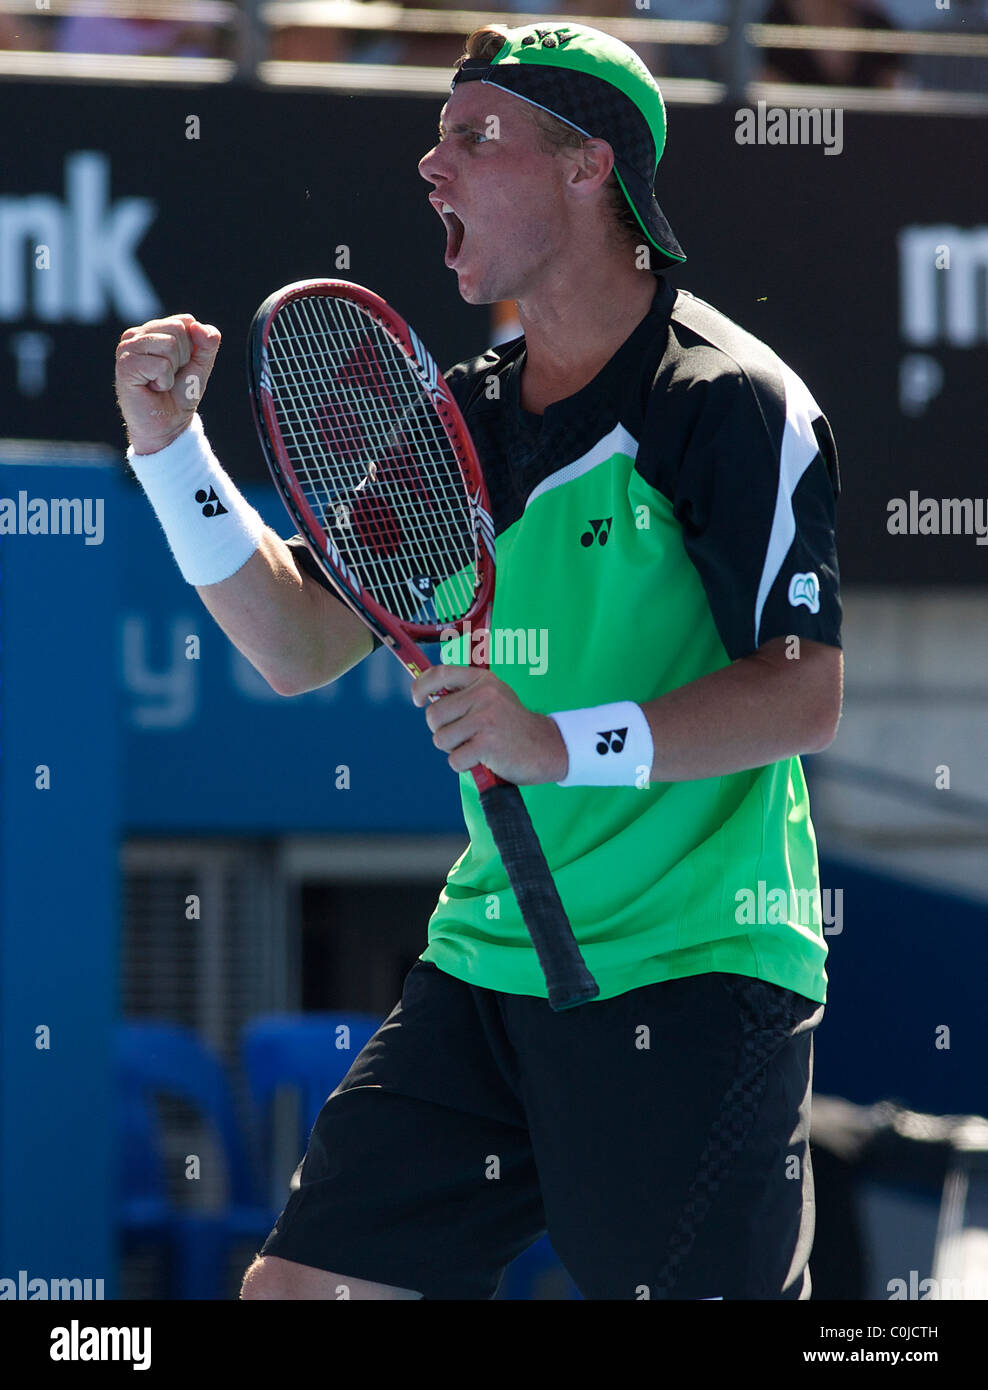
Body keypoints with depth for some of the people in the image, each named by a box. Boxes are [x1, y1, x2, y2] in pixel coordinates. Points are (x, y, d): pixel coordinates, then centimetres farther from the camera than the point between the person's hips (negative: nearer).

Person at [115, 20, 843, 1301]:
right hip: (485, 958, 7)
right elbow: (301, 646, 15)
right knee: (300, 1285, 2)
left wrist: (569, 743, -26)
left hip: (692, 977, -7)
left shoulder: (728, 403, -9)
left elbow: (808, 694, -16)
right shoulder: (455, 418, 13)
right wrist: (172, 447, 4)